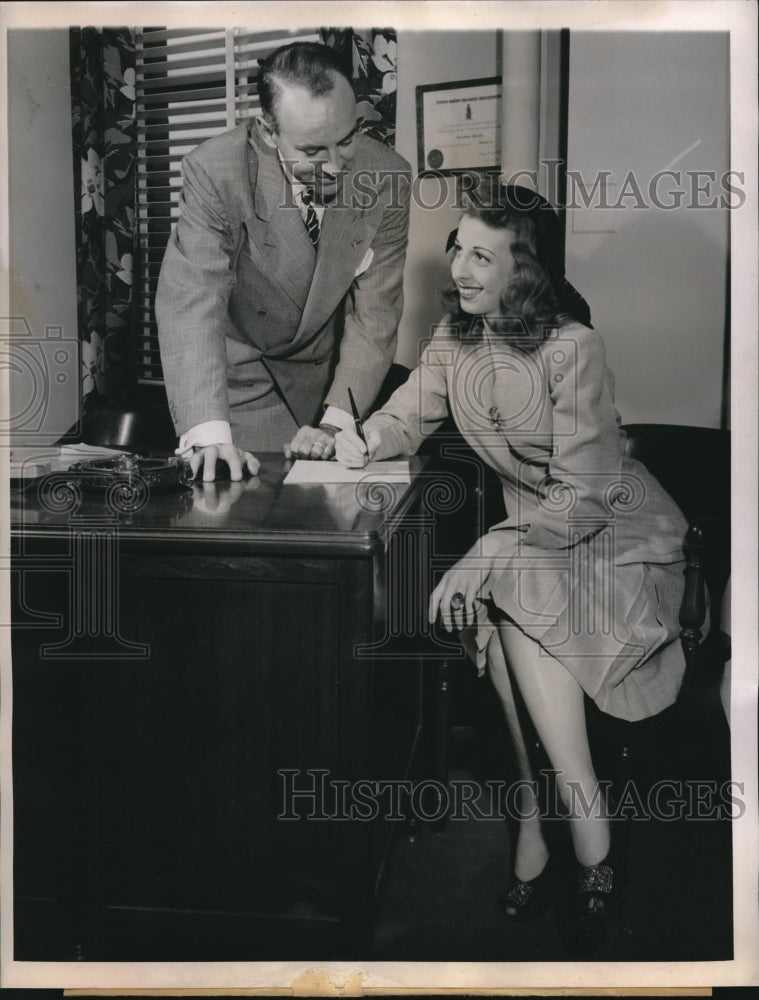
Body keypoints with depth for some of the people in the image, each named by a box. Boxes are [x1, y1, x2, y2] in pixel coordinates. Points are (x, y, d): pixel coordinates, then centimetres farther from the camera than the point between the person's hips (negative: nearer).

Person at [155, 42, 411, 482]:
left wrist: (335, 423, -24)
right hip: (238, 375, -3)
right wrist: (209, 431, -43)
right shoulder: (215, 172, -24)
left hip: (329, 373, 3)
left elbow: (374, 312, -14)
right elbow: (191, 301, -31)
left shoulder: (387, 176, -16)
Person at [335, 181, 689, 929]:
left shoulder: (572, 348, -21)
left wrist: (490, 551, -34)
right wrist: (365, 441, -21)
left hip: (617, 536, -5)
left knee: (518, 593, -33)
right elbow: (406, 417, 4)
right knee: (492, 609, -27)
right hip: (530, 530, 5)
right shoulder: (457, 334, -1)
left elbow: (587, 495, -23)